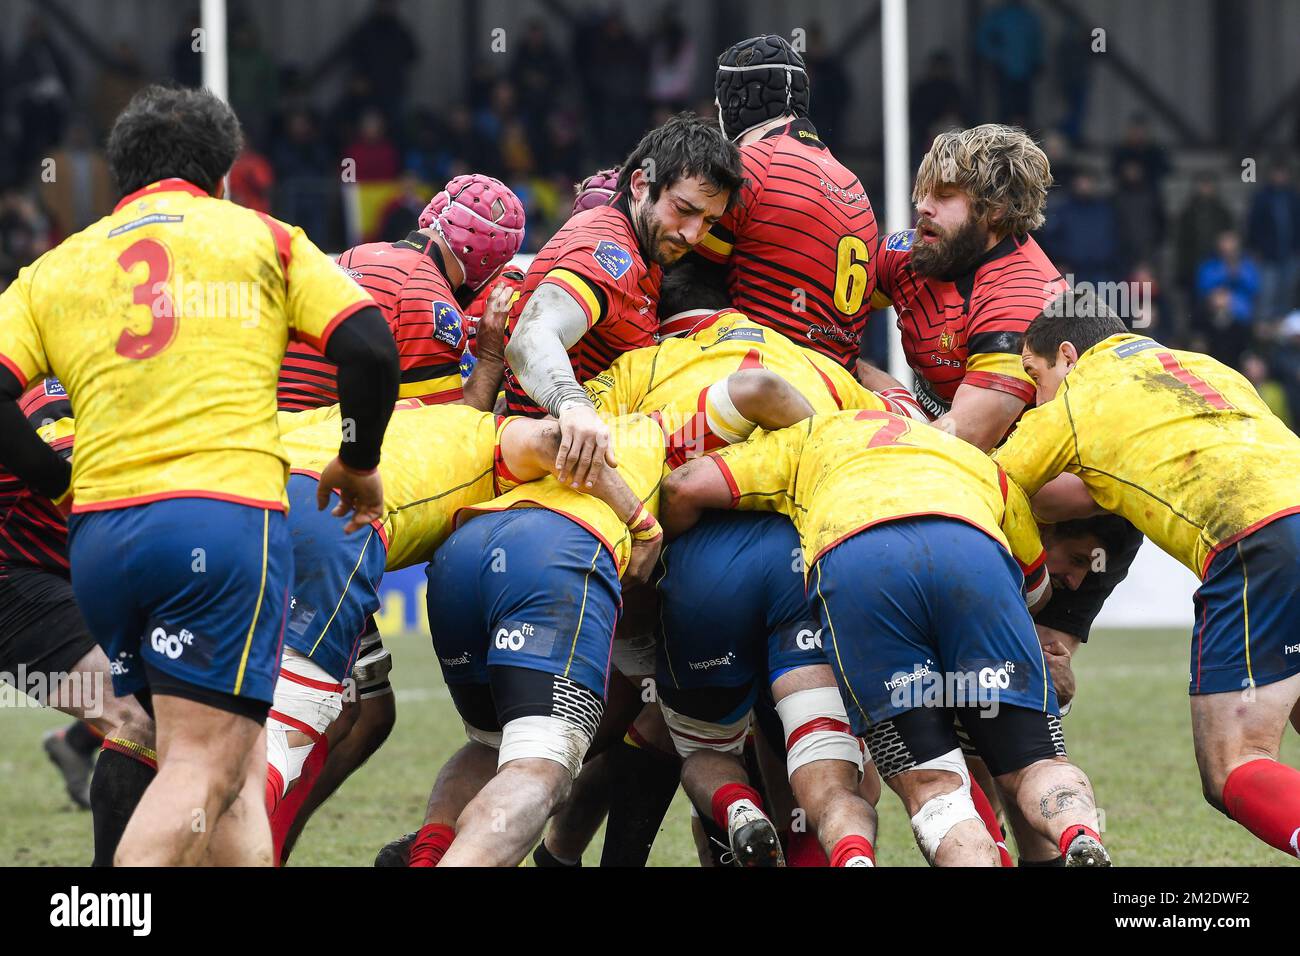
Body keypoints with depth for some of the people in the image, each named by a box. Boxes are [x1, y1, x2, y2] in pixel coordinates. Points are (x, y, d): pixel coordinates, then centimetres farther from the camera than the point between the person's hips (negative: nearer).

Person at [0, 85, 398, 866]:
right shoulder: (260, 238, 14)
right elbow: (370, 349, 2)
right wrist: (360, 465, 16)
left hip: (100, 533, 4)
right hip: (225, 515, -4)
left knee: (236, 771, 14)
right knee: (203, 772, -10)